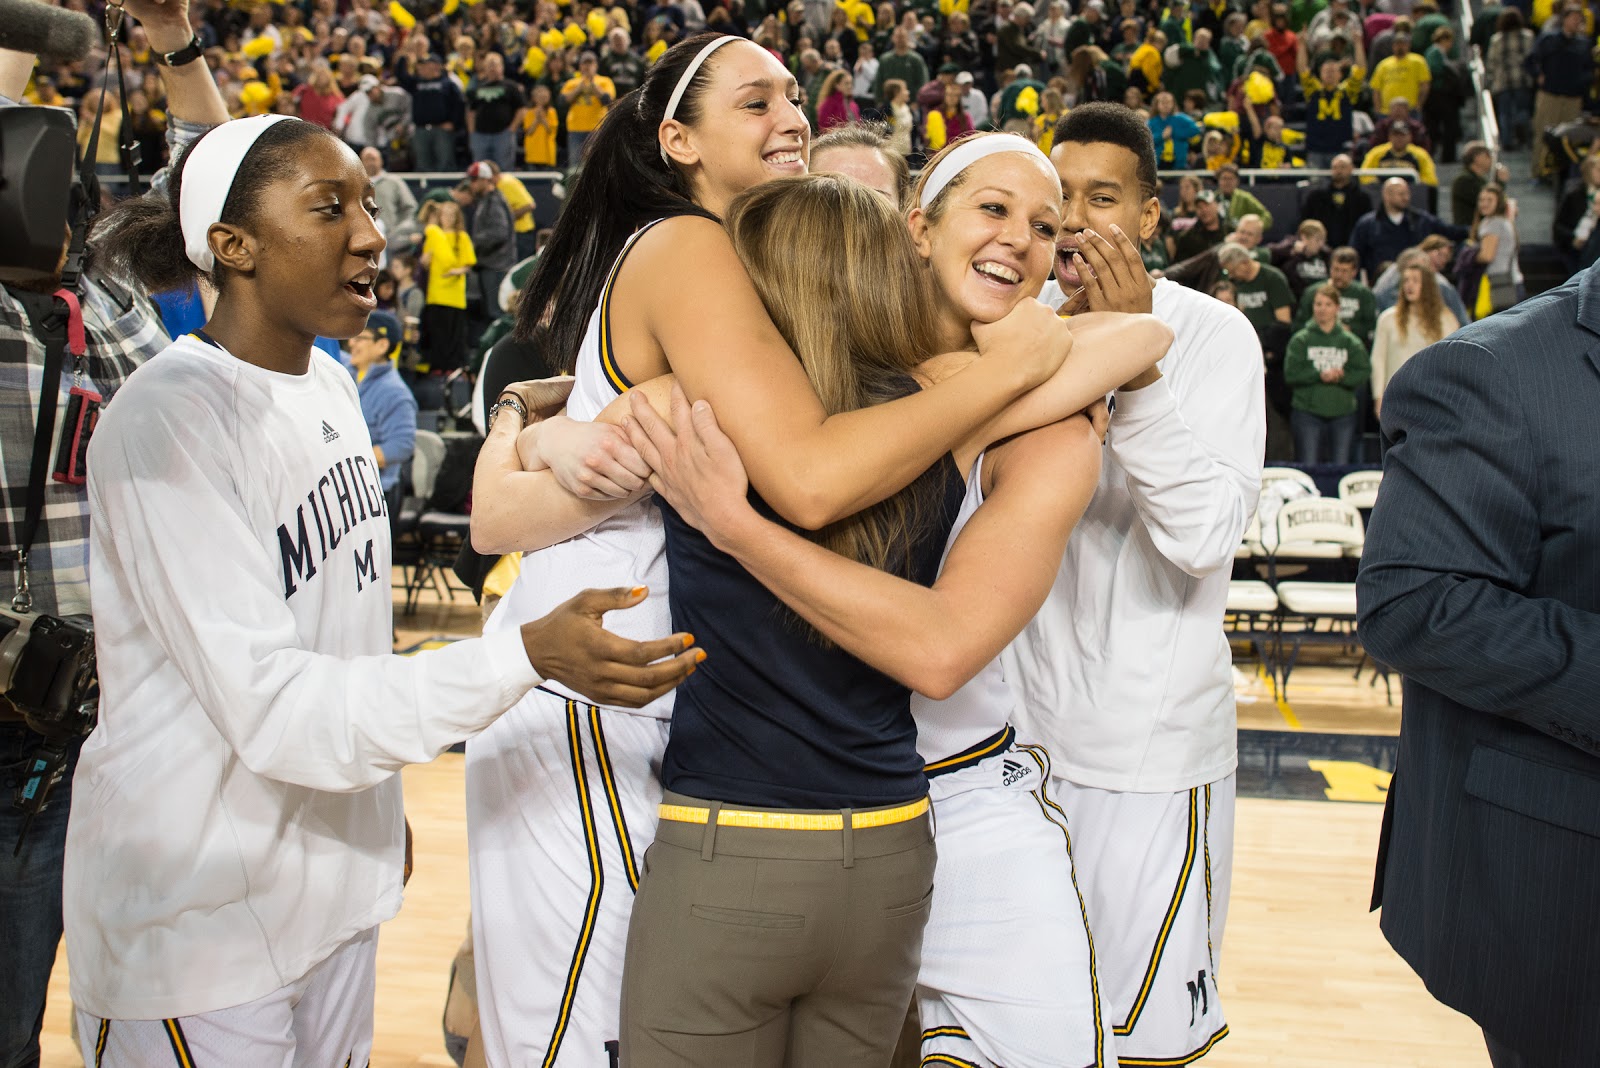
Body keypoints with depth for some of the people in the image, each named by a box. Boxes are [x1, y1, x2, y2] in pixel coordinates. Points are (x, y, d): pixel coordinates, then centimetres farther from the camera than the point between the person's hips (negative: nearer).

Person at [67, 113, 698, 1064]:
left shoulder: (329, 384, 4)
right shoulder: (167, 424, -22)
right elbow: (273, 706, -26)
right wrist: (530, 657, -32)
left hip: (335, 878, 8)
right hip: (197, 911, -7)